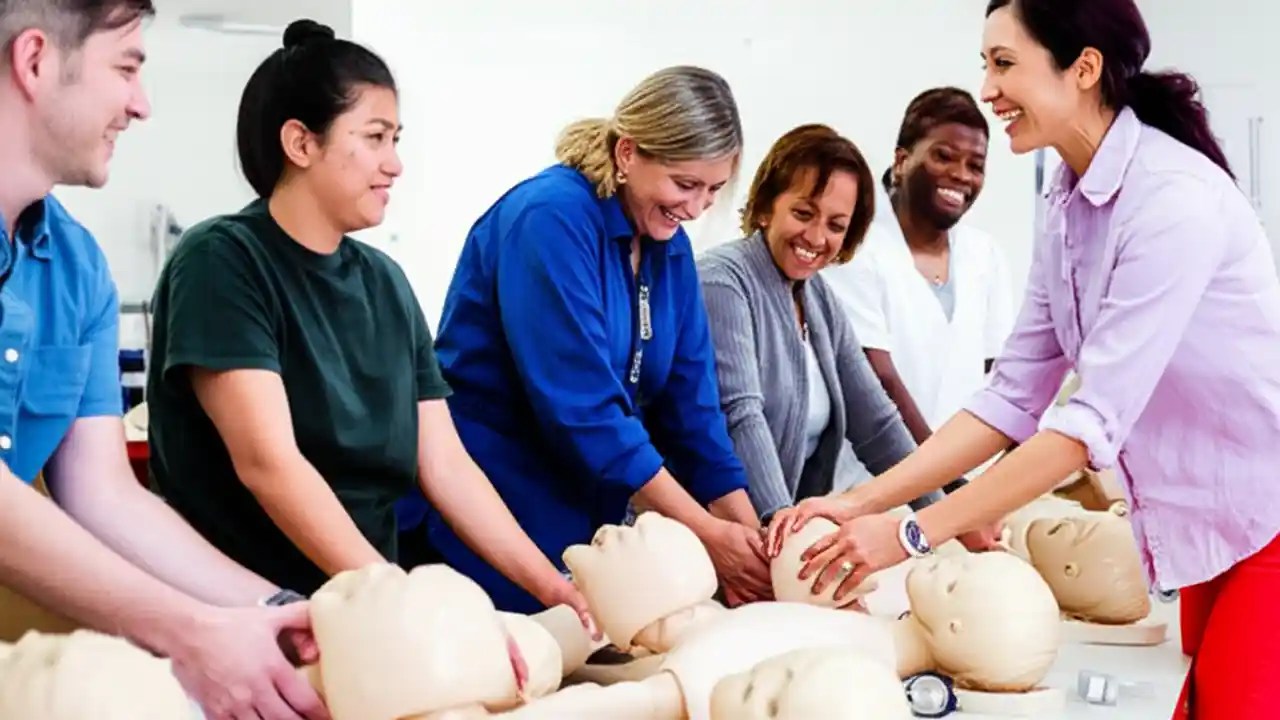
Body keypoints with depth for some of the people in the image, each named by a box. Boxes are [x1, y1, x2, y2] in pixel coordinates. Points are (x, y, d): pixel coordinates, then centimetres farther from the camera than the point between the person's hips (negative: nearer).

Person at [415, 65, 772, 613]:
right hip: (485, 525, -7)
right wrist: (706, 534, -21)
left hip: (586, 525, 7)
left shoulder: (669, 244, 3)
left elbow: (689, 404, 4)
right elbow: (581, 408, -24)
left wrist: (751, 539, -7)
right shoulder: (551, 218, -19)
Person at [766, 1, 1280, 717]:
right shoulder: (1071, 207, 3)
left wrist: (913, 534, -27)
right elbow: (1011, 399, 2)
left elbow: (1098, 419, -28)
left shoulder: (1174, 198, -24)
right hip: (1210, 525, 8)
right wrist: (863, 502, -7)